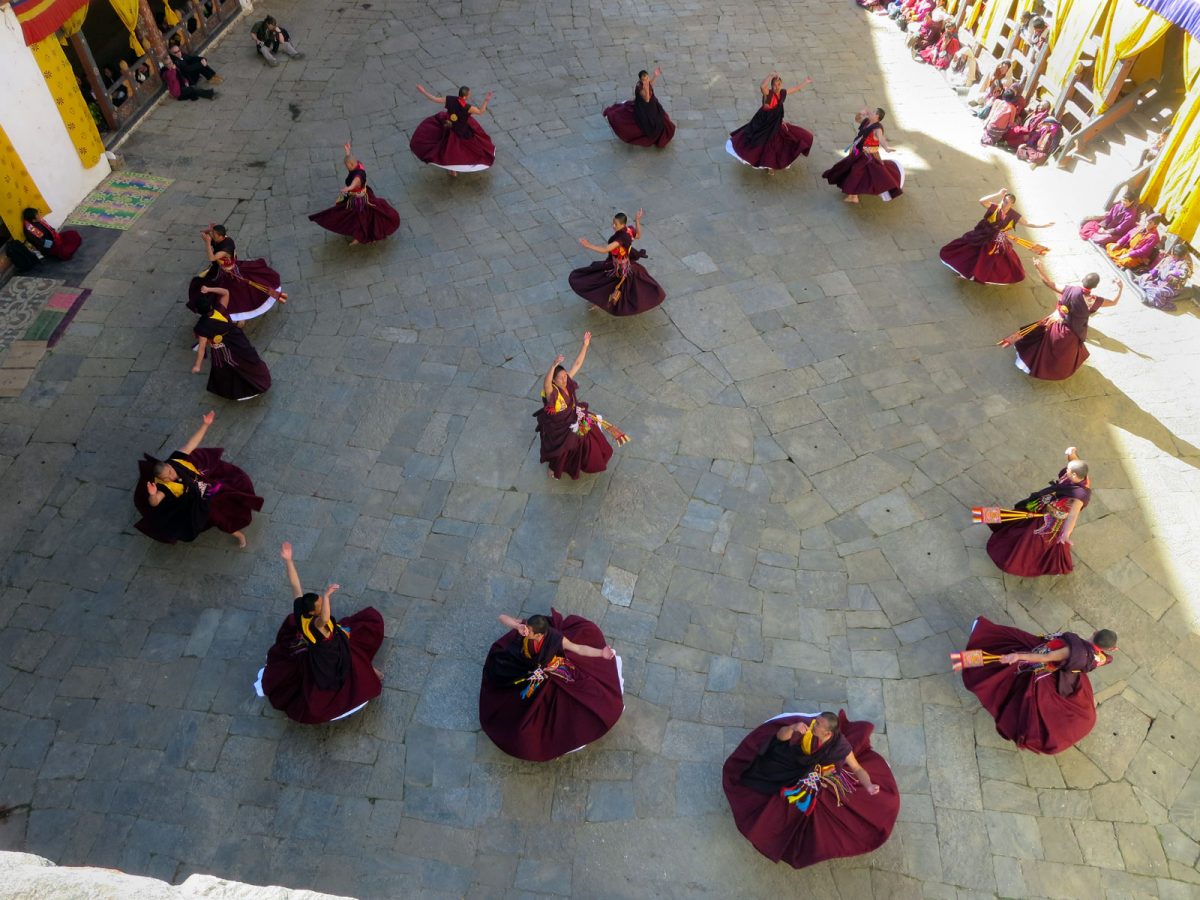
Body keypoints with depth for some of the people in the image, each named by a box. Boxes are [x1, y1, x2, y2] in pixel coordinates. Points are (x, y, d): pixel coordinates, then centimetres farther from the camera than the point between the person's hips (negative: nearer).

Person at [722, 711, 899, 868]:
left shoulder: (841, 746, -30)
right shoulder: (808, 726, -27)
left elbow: (858, 769, -22)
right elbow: (780, 736, -22)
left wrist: (869, 785, -43)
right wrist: (793, 728, -45)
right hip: (793, 767, 2)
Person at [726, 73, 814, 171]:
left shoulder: (782, 93, -4)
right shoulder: (768, 93, -24)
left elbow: (795, 89, 15)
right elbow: (762, 87, -48)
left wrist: (805, 82, 23)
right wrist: (771, 75, -44)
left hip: (775, 125, 7)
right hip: (763, 124, -7)